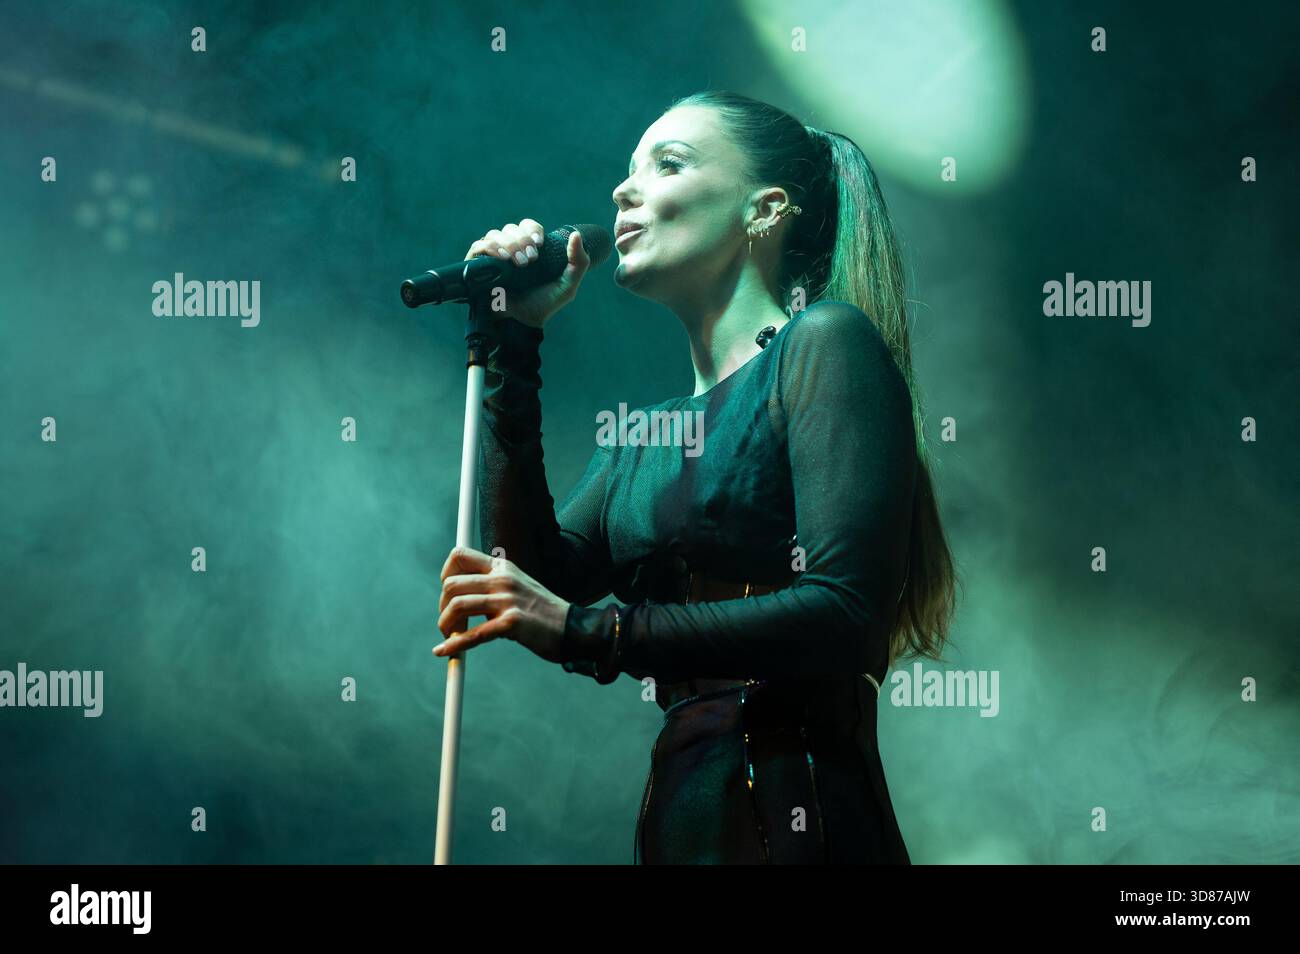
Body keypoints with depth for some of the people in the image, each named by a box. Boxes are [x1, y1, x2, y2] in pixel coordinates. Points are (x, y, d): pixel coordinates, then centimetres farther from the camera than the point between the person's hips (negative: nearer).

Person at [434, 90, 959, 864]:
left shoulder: (825, 342, -6)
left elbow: (846, 613, -17)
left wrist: (584, 629, -19)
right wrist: (512, 346, 5)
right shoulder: (645, 434, 15)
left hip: (802, 819, -6)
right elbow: (541, 583, 1)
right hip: (674, 811, 6)